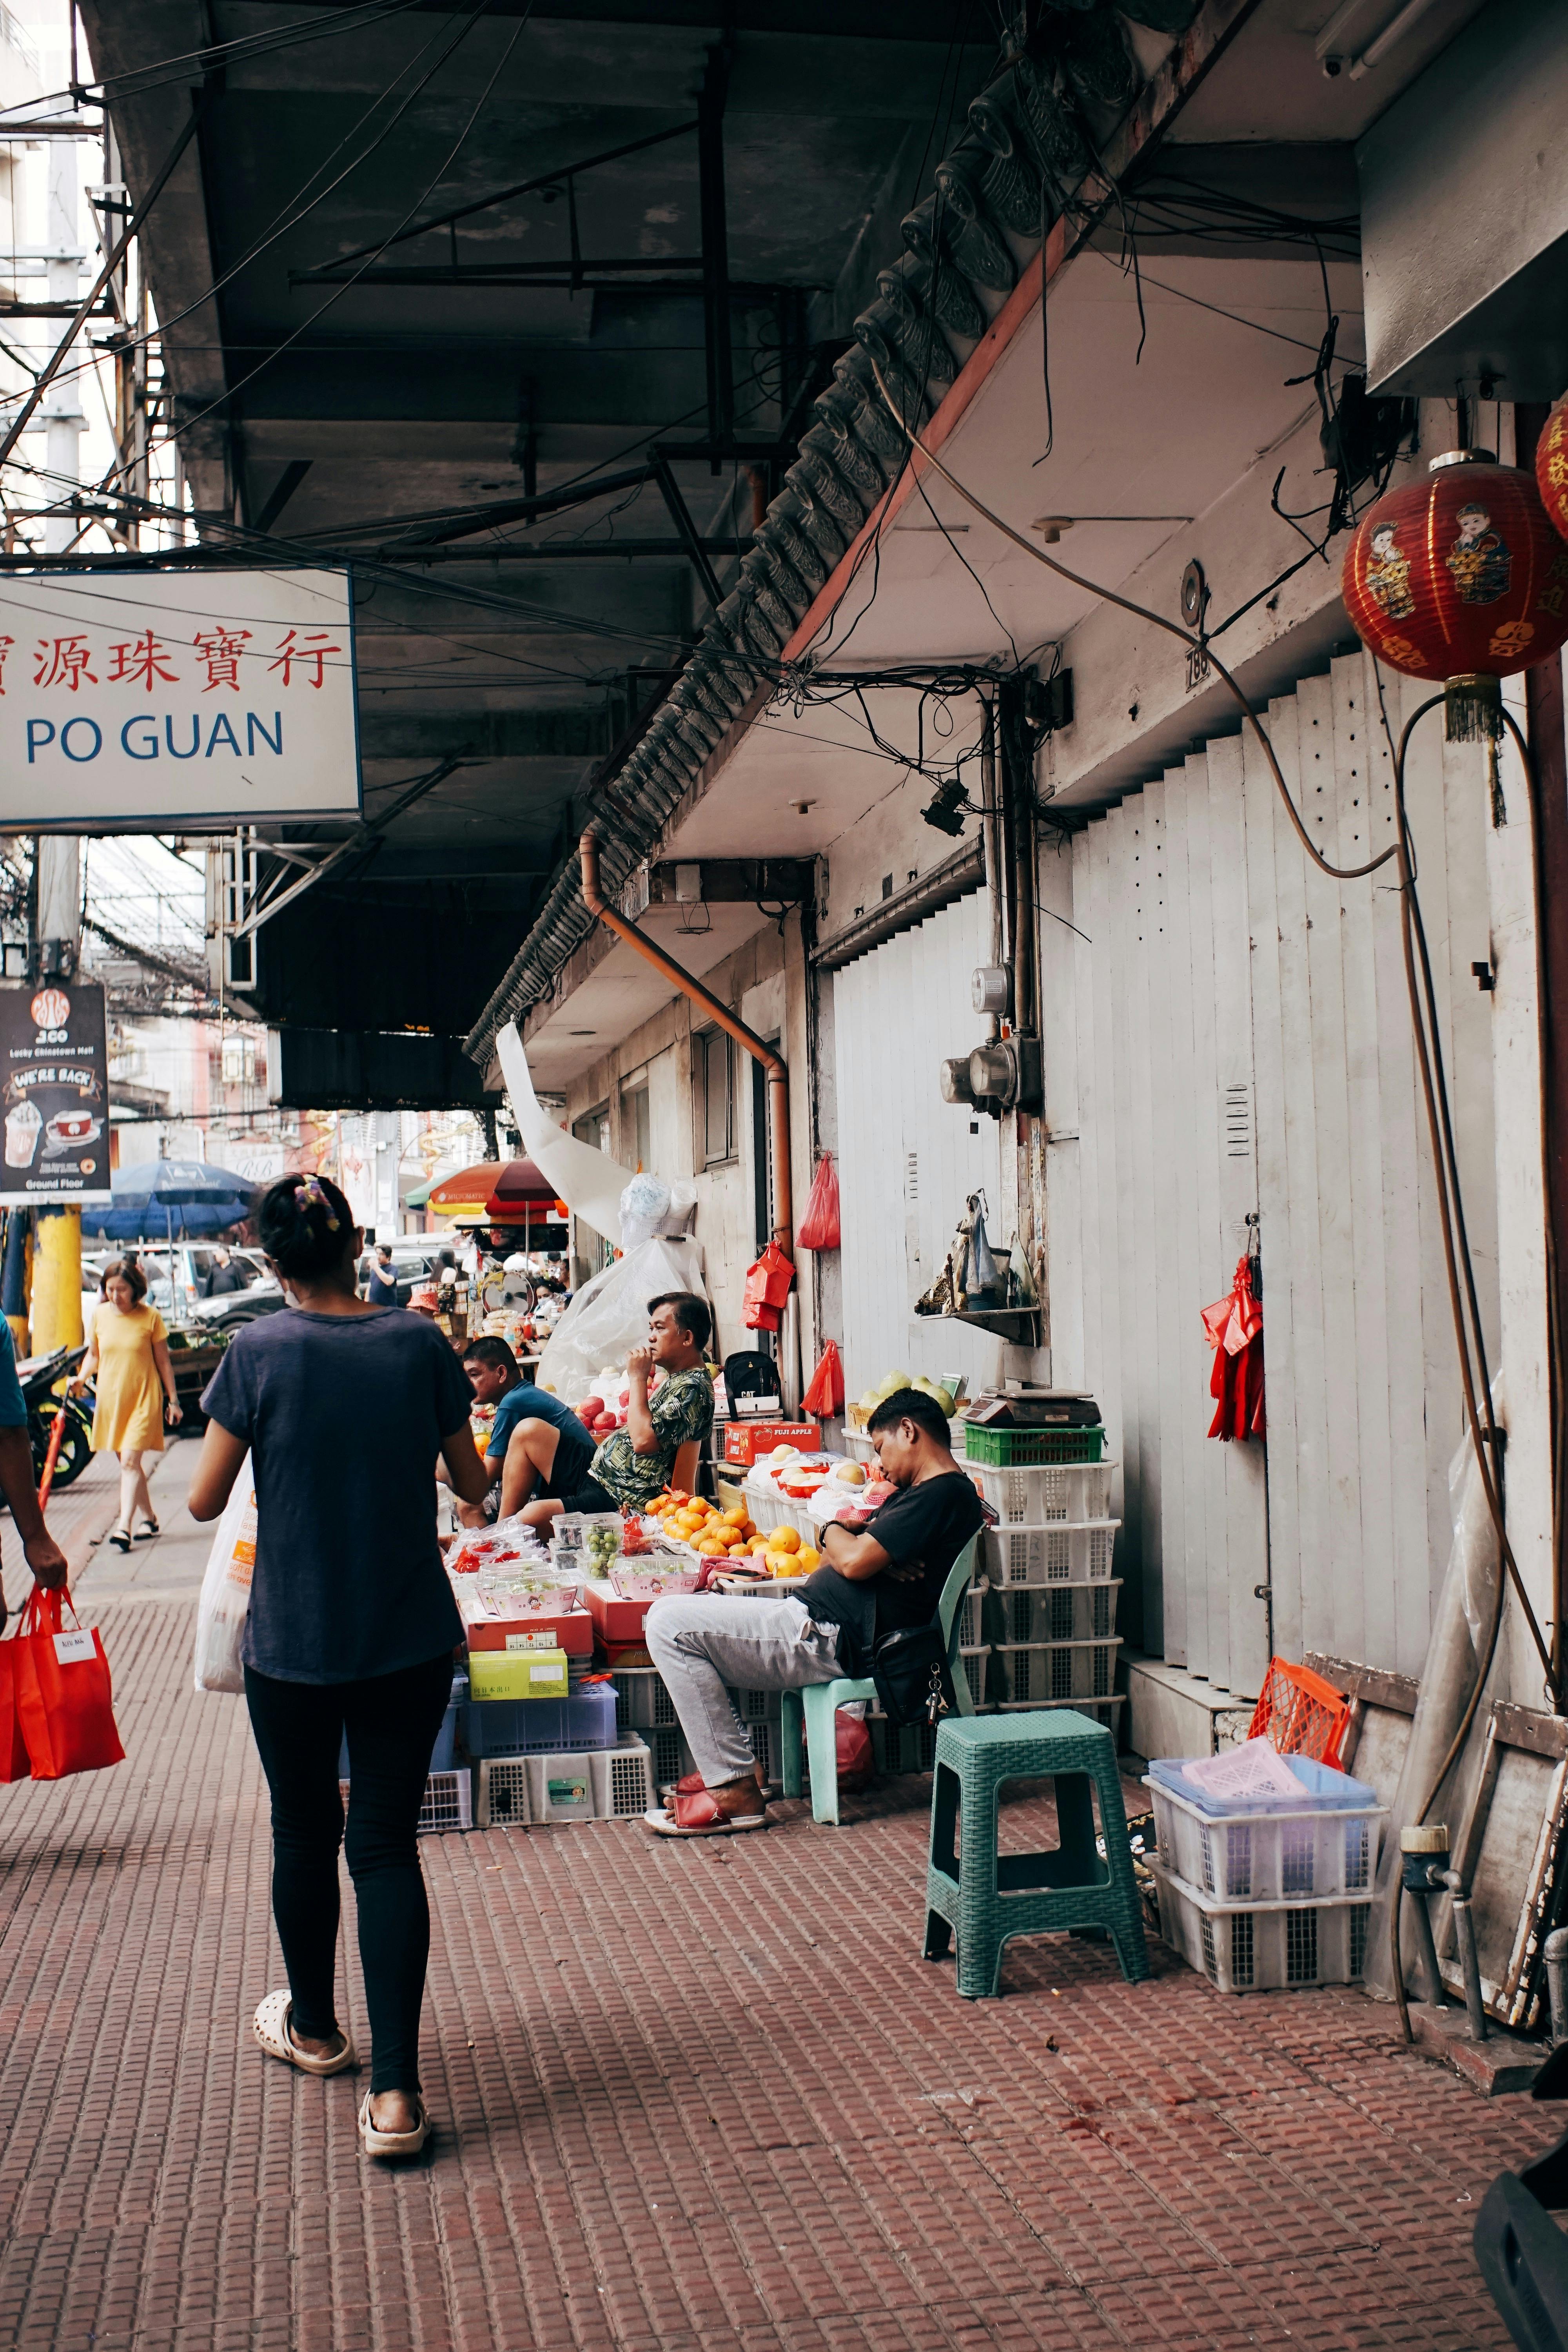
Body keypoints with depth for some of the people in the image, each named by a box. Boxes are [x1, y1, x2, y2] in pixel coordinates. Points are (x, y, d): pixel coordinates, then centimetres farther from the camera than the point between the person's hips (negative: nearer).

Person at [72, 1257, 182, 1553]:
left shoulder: (150, 1317, -5)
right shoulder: (100, 1315, 3)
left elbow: (163, 1362, 1)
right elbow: (93, 1354, 15)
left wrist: (173, 1400, 3)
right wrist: (82, 1377, -4)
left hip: (143, 1398, -4)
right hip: (110, 1398, 4)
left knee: (130, 1461, -13)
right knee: (130, 1463, 13)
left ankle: (123, 1527, -18)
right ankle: (148, 1519, 26)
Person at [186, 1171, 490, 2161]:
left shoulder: (259, 1353, -11)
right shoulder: (419, 1344, -5)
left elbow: (205, 1500, -6)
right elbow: (474, 1485, 5)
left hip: (293, 1641, -1)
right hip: (412, 1639, 1)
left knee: (306, 1835, 18)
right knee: (388, 1844, 5)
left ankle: (313, 2026, 40)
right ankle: (396, 2088, -2)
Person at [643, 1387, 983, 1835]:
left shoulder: (942, 1494, -15)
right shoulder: (924, 1492, 18)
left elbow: (853, 1561, -22)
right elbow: (854, 1547, 17)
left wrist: (833, 1530, 0)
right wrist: (881, 1560, -6)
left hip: (833, 1640, -12)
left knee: (669, 1623, -14)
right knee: (694, 1610, 22)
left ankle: (735, 1791, -11)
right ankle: (724, 1765, 15)